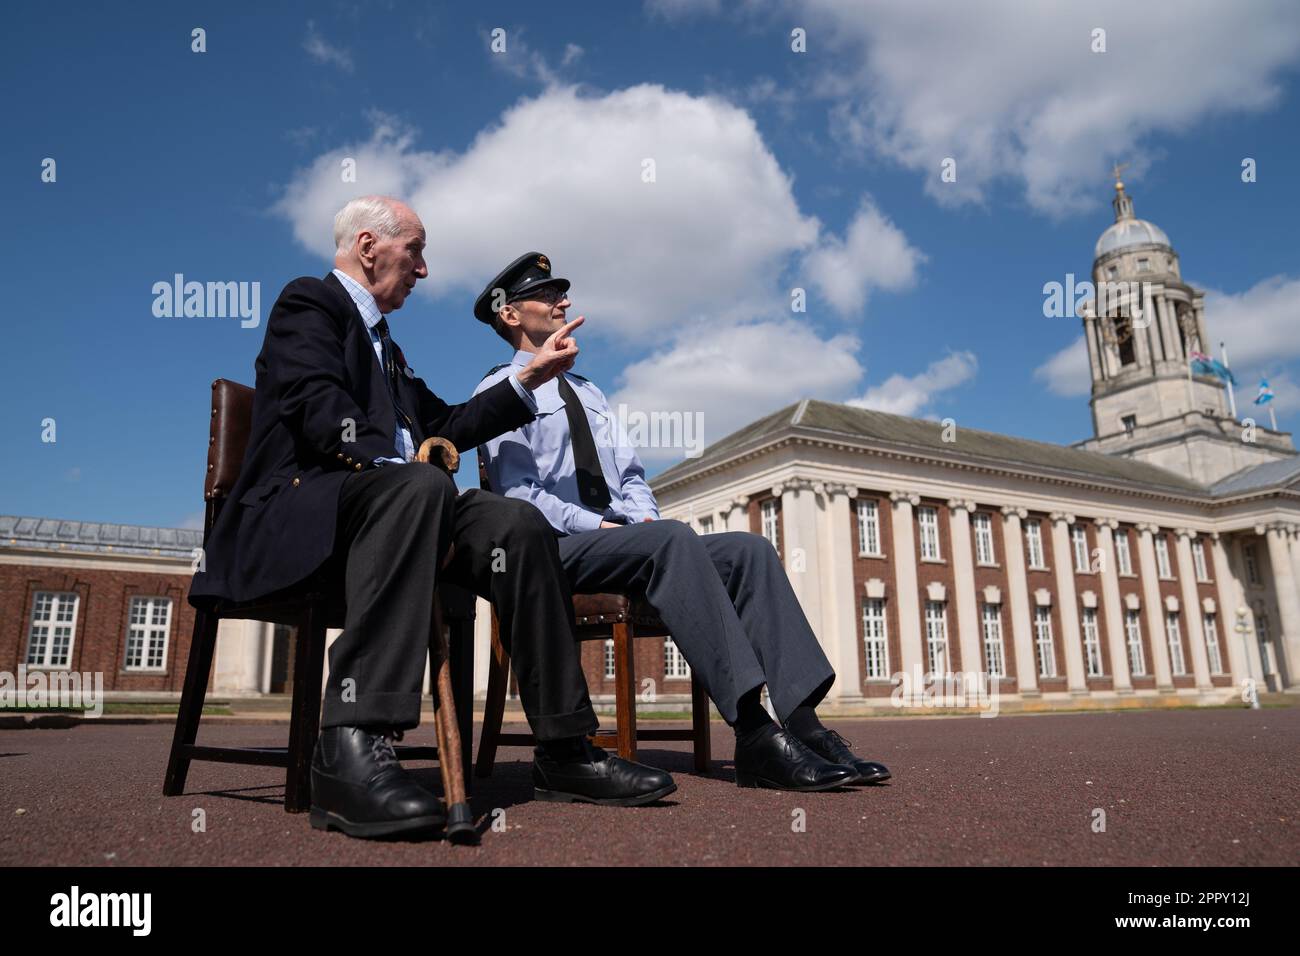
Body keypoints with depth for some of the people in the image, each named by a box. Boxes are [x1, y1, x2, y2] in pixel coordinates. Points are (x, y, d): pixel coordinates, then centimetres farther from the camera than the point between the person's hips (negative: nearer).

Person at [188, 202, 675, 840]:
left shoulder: (385, 347, 32)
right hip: (301, 508, -7)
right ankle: (351, 747, -43)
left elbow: (446, 425, 27)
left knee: (517, 523, -16)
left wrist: (529, 377, 26)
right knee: (421, 486, -38)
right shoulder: (307, 302, 5)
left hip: (389, 507, 8)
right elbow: (321, 416, -13)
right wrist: (404, 467, -23)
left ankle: (566, 750, -15)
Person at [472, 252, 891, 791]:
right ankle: (755, 737, -40)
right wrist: (598, 527, -18)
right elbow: (519, 494, -7)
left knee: (748, 549, -16)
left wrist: (645, 517, -1)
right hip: (555, 549, -7)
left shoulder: (587, 391, 28)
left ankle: (802, 723, -27)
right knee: (673, 539, -35)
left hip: (625, 539, 7)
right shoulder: (500, 391, 5)